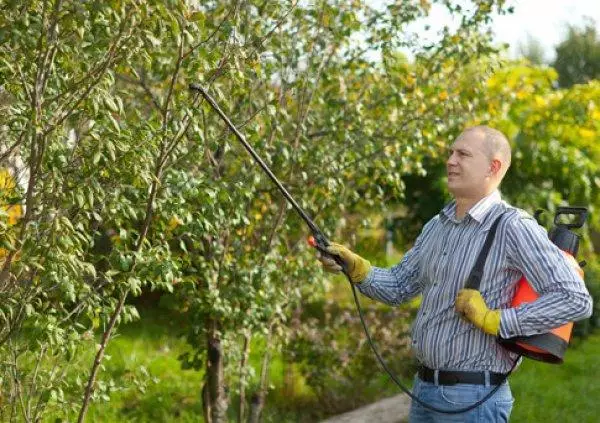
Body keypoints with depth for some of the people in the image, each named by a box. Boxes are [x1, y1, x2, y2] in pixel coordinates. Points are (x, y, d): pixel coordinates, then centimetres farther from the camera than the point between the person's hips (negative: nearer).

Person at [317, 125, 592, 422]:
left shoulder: (514, 228, -14)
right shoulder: (437, 226, 11)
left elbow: (576, 299, -20)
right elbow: (397, 287, 16)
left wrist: (495, 321, -20)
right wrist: (356, 267, -2)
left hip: (473, 397, -7)